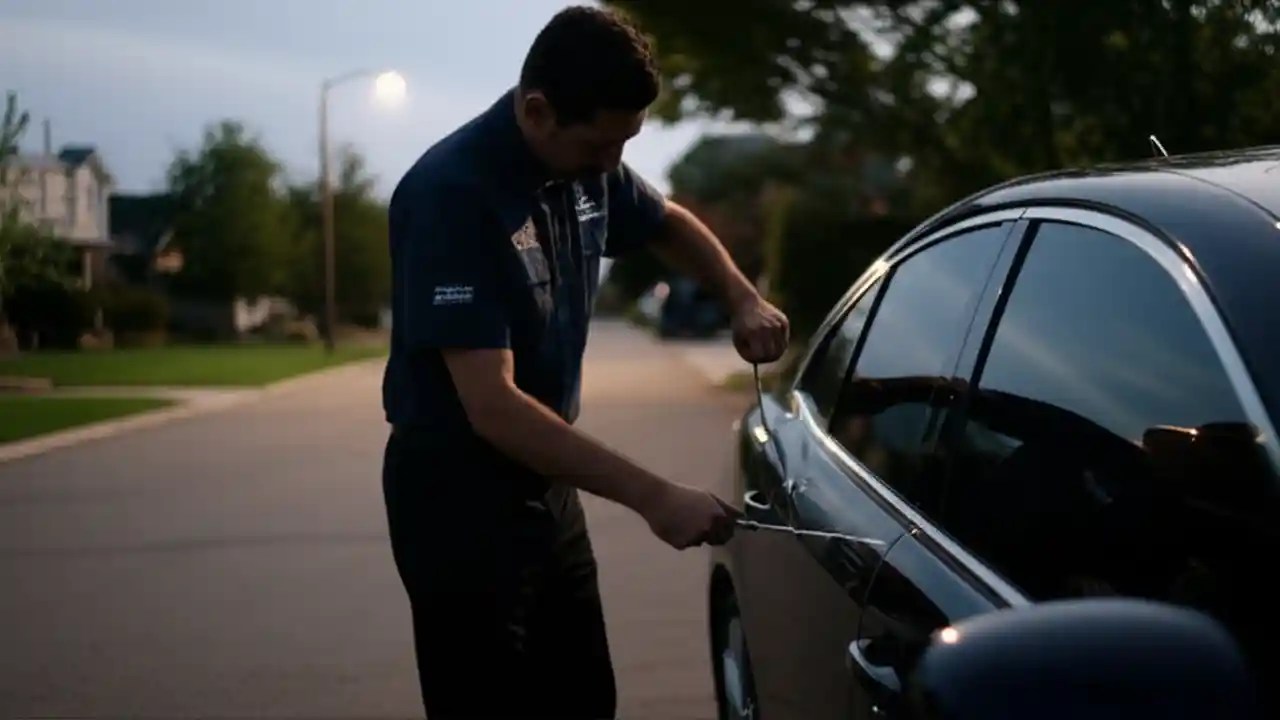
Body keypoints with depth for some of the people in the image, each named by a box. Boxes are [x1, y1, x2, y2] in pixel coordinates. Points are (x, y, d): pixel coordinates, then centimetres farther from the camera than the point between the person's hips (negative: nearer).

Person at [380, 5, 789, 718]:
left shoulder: (588, 170, 0)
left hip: (546, 485, 8)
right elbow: (492, 406, -29)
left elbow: (671, 224, 23)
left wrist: (743, 298, 3)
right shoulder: (453, 193, -24)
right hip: (460, 498, -8)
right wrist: (652, 496, -31)